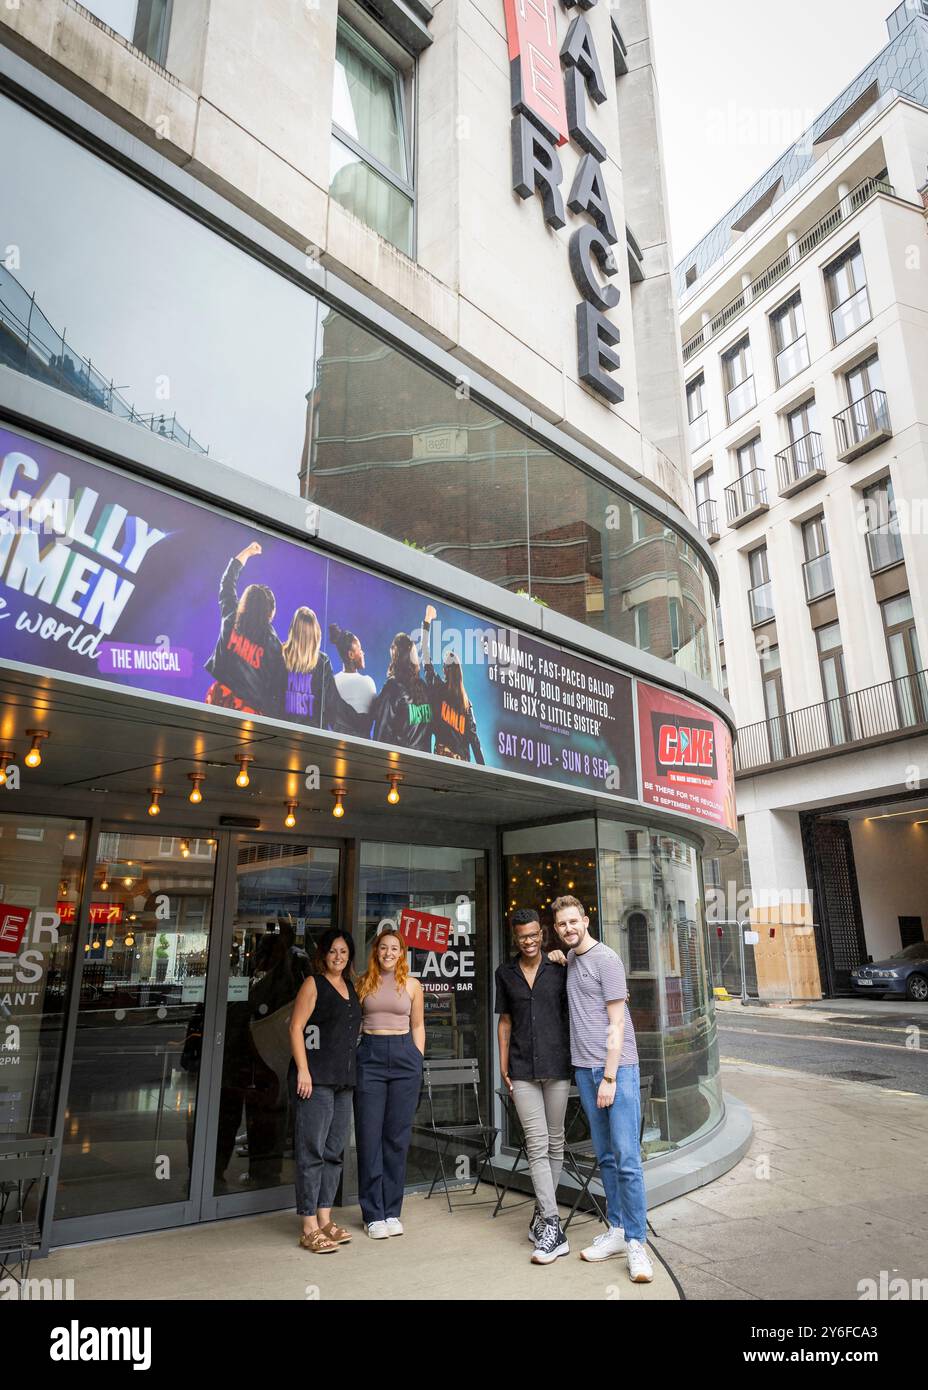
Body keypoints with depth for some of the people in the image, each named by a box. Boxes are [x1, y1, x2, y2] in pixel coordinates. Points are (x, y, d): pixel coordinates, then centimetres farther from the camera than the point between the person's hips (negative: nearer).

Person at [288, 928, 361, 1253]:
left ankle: (325, 1220, 22)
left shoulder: (351, 987, 15)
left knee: (334, 1150, 12)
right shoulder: (313, 983, -4)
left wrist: (352, 1073, 16)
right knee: (312, 1150, -4)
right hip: (316, 1079, -7)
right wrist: (303, 1071, -16)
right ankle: (309, 1229, 3)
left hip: (343, 1080, 7)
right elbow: (295, 1027, -9)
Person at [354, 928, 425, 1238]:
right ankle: (373, 1214, 12)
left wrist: (418, 1061, 6)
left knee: (397, 1136, 5)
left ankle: (392, 1211, 17)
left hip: (404, 1056, 1)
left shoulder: (412, 985, 8)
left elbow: (417, 1026, 12)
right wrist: (353, 1058, 1)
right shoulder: (363, 983, 7)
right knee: (369, 1136, 1)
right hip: (369, 1055, 0)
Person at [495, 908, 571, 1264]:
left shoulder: (559, 968, 0)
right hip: (522, 1068, 1)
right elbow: (505, 1022, 11)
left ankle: (543, 1213, 26)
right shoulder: (505, 973, 7)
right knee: (536, 1144, -4)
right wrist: (503, 1064, 8)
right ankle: (553, 1227, -1)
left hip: (556, 1064, 0)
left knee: (554, 1141, 10)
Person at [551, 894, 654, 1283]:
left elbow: (616, 1024, -12)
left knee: (627, 1158, -5)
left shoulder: (605, 959, -10)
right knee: (605, 1157, 12)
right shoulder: (569, 959, 12)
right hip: (584, 1068, 7)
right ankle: (616, 1230, 21)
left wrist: (609, 1077, -14)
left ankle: (636, 1243, 1)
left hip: (617, 1068, -7)